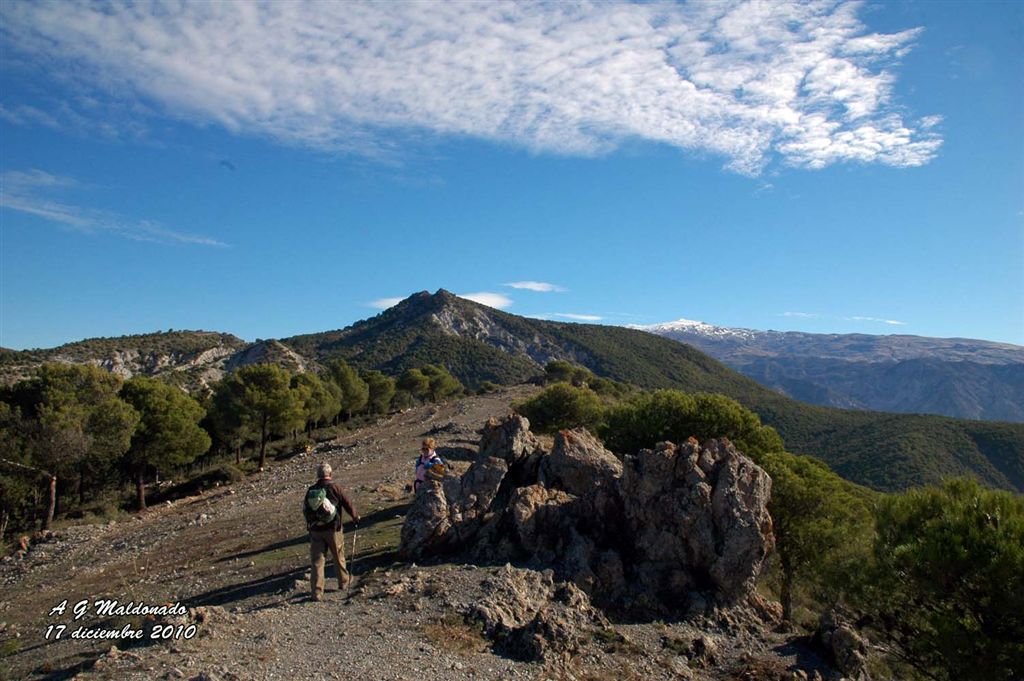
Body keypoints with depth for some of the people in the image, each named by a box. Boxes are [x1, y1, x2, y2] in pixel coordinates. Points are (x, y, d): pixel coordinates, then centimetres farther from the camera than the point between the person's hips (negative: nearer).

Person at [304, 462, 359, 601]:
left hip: (315, 530, 2)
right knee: (339, 557, 16)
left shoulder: (311, 490, 2)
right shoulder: (335, 487, -8)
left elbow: (305, 510, 11)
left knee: (317, 561, 4)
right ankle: (343, 582, 32)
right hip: (333, 529, -2)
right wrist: (356, 517, 11)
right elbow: (348, 504, -6)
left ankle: (317, 592, -2)